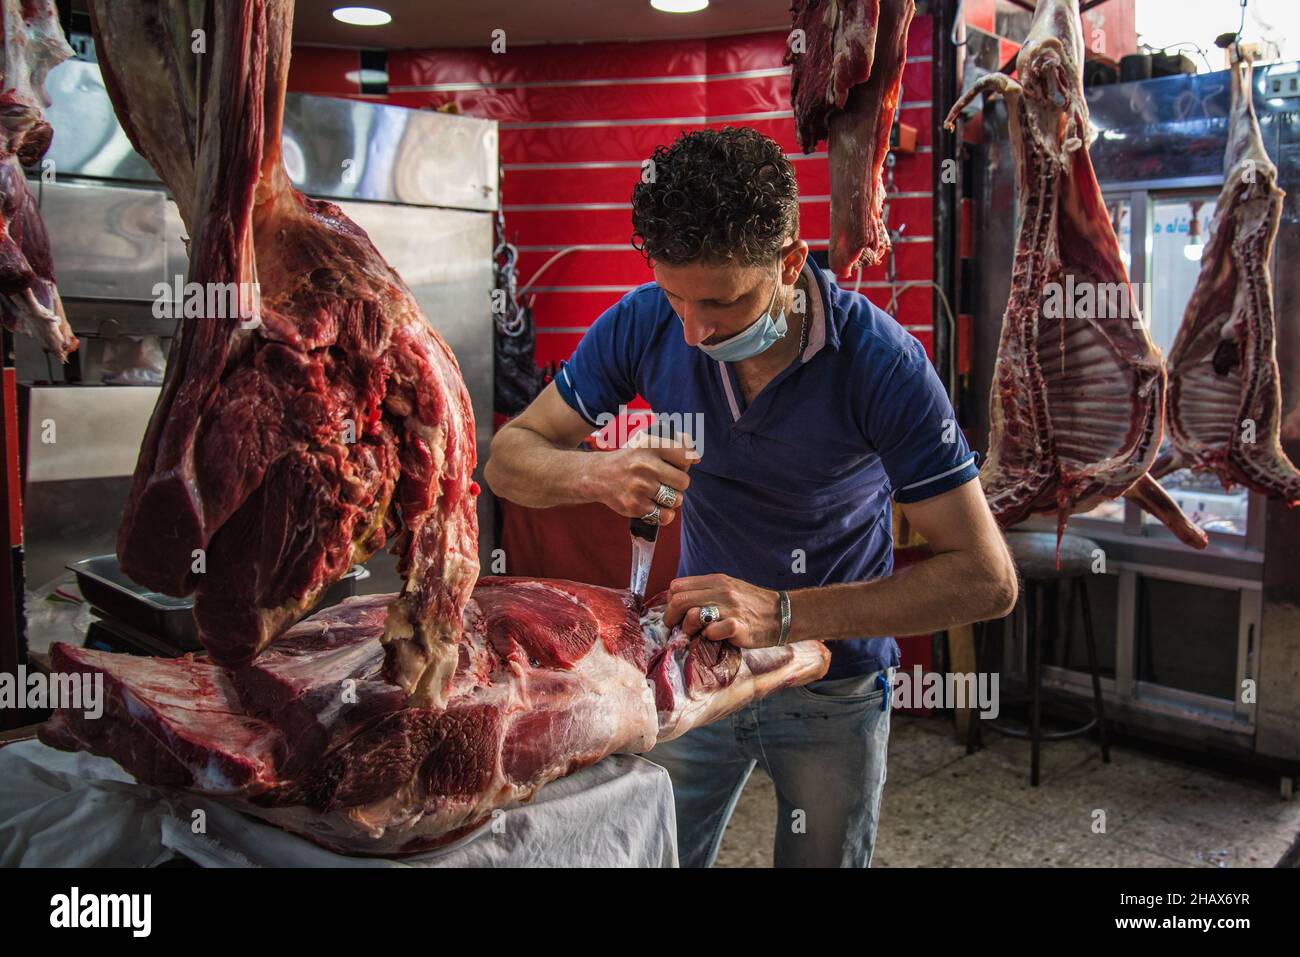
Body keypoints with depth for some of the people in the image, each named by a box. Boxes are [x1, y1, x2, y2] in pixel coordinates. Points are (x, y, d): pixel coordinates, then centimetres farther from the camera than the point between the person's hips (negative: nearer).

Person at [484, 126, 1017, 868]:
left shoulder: (880, 361, -25)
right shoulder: (647, 323, -16)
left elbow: (988, 579, -26)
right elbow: (509, 457, -9)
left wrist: (783, 613, -35)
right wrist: (598, 475, -33)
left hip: (834, 682, -2)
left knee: (821, 857, 18)